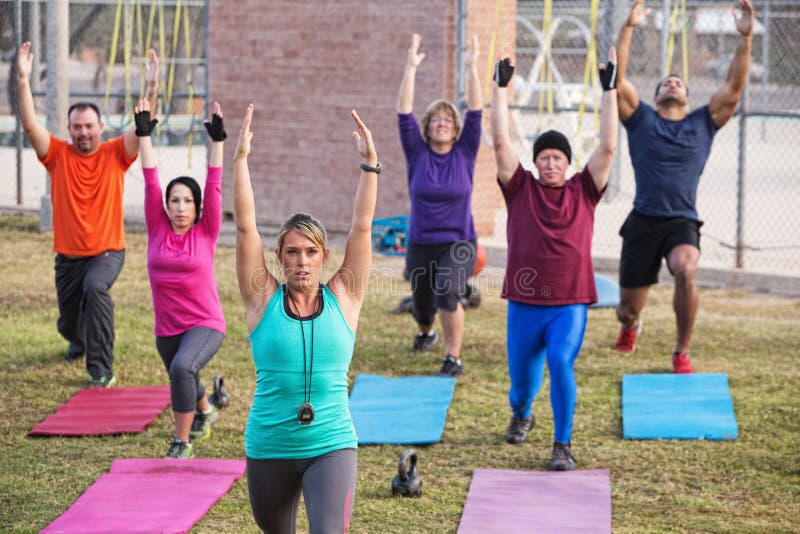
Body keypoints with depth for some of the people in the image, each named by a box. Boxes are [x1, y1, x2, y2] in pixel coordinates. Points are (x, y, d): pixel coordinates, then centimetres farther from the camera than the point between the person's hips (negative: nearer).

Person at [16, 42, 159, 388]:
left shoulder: (115, 154, -4)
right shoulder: (58, 155, -3)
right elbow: (30, 125, -16)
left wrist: (152, 86, -30)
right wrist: (23, 81, -28)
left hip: (107, 252, -3)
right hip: (68, 255, 3)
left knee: (95, 287, -35)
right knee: (68, 325, 14)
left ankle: (101, 370, -28)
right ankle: (81, 341, 55)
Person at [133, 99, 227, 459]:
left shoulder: (206, 233, -5)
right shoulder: (157, 230, 0)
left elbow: (214, 187, -10)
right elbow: (151, 182, -3)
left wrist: (217, 141, -14)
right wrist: (144, 135, -7)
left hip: (205, 324, -5)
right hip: (166, 328, 5)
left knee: (182, 368, -31)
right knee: (182, 379, 25)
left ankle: (182, 442, -19)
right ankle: (205, 412, 60)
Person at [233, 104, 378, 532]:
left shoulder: (343, 298, 2)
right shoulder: (263, 300, 0)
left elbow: (362, 226, -2)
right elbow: (245, 226, -7)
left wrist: (369, 163, -9)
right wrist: (240, 158, -12)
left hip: (331, 447, -1)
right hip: (269, 448, 1)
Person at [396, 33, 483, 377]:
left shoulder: (464, 154, -2)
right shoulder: (417, 154, -1)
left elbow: (475, 113, -10)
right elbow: (404, 114, -10)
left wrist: (472, 68, -17)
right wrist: (411, 68, -18)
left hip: (458, 245, -2)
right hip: (420, 245, 2)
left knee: (448, 294, -28)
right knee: (422, 304, 17)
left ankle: (453, 359, -17)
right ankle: (426, 333, 53)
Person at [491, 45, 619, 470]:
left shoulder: (583, 191, 4)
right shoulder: (521, 189, 3)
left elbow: (607, 147, -2)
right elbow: (500, 141, -4)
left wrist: (609, 90, -5)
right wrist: (501, 86, -7)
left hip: (570, 303, -1)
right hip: (524, 303, 1)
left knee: (561, 365, -22)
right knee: (522, 378, 13)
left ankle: (563, 445, -9)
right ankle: (521, 415, 49)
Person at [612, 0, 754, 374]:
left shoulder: (703, 123, 13)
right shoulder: (641, 119, 10)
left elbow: (733, 88, 3)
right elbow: (616, 80, -2)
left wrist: (745, 39, -6)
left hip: (683, 222, 0)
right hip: (643, 221, 0)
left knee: (686, 271, -34)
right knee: (629, 308, 5)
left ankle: (682, 353, -17)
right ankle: (631, 326, 46)